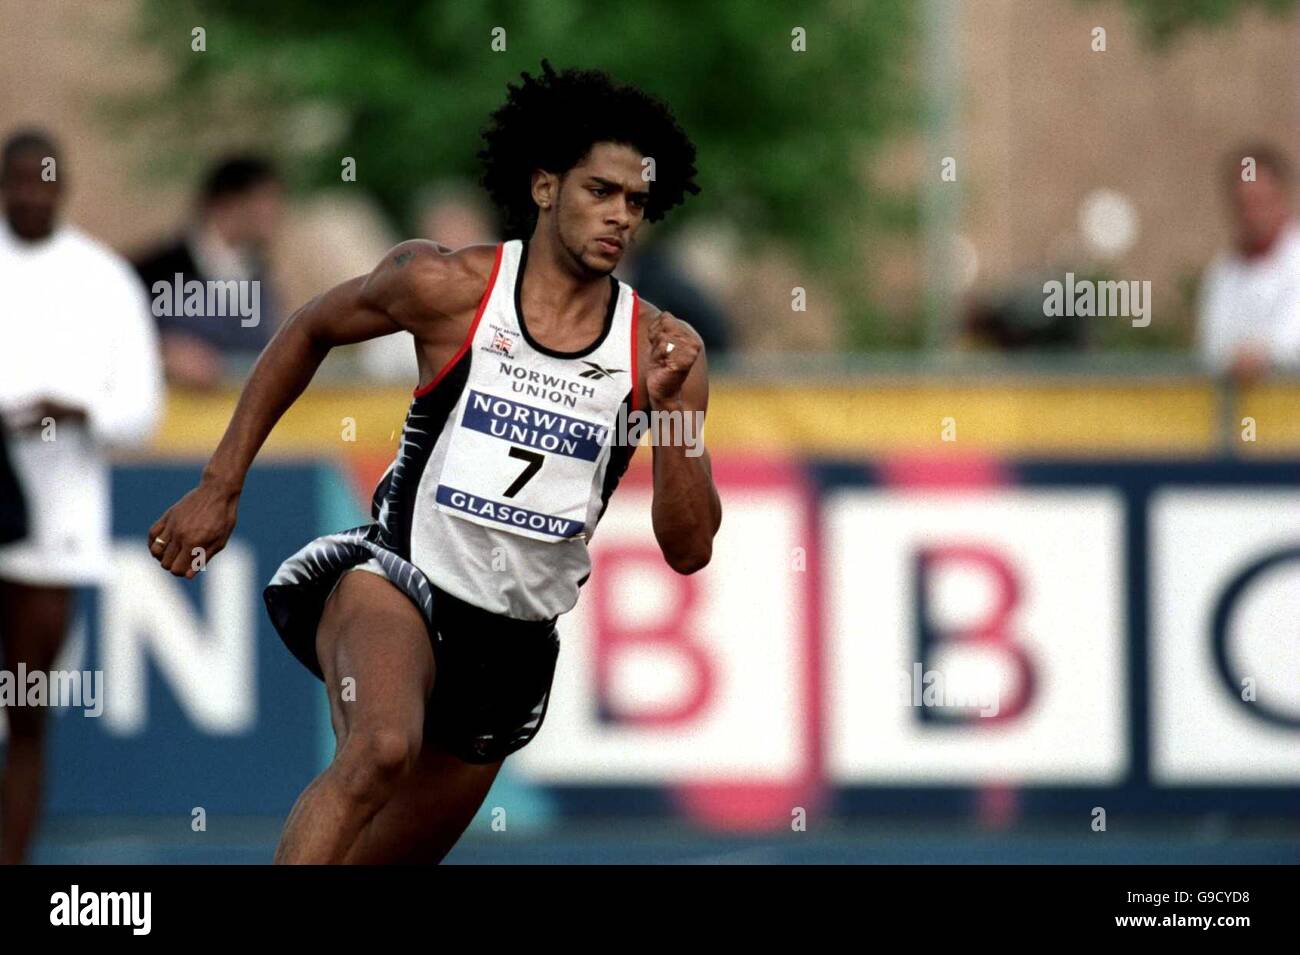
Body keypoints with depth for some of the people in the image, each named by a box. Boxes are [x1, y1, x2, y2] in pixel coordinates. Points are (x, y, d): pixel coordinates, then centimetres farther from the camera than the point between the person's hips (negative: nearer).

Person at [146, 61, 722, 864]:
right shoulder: (447, 286, -8)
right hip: (396, 582, -4)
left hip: (513, 641, 4)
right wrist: (220, 489, 7)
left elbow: (689, 550, -4)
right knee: (383, 747, -36)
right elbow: (309, 333, 10)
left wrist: (672, 409, -20)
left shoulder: (660, 348, -3)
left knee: (388, 859, 11)